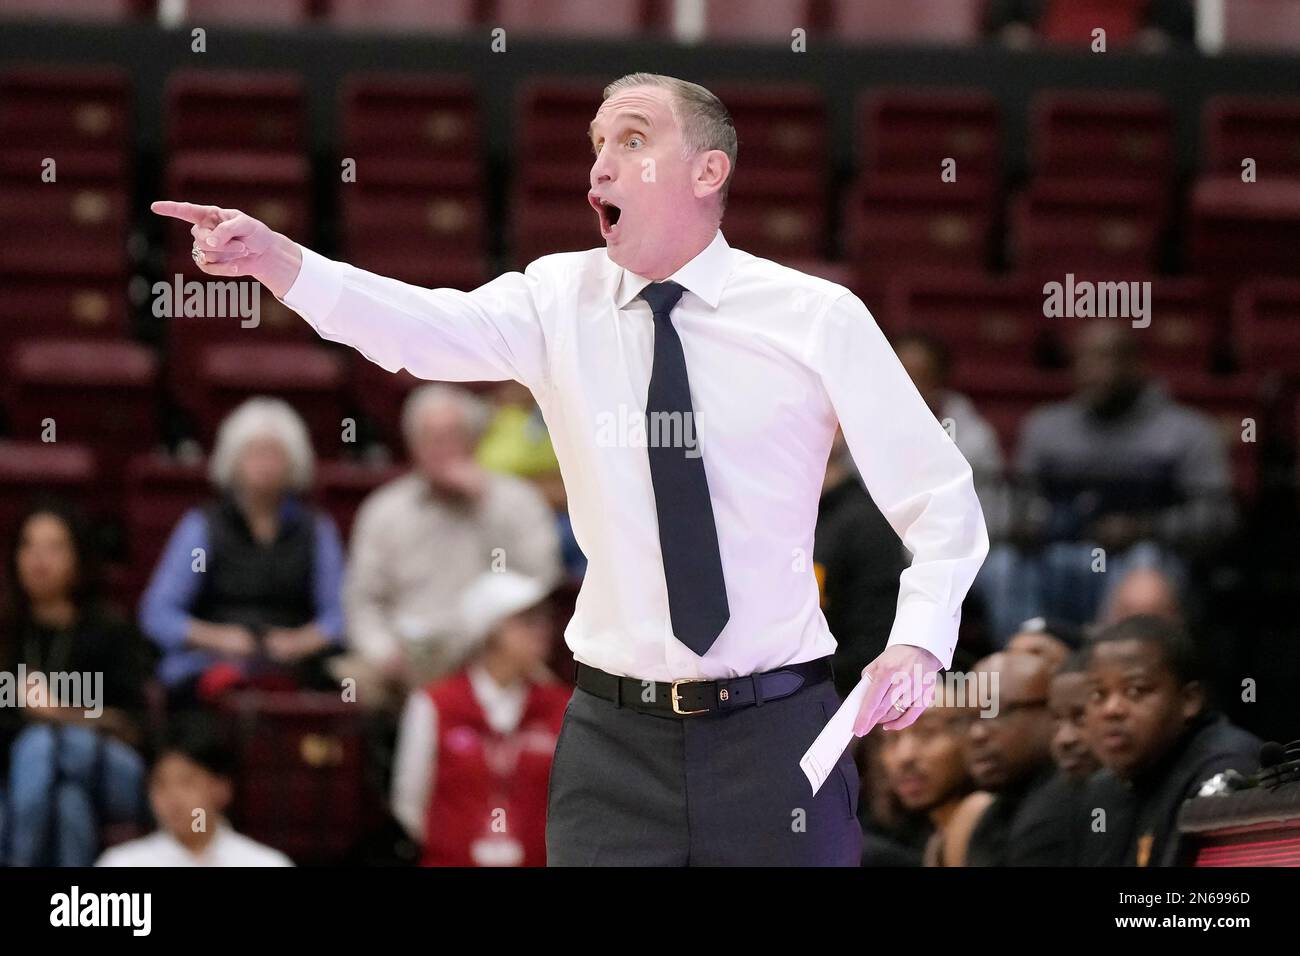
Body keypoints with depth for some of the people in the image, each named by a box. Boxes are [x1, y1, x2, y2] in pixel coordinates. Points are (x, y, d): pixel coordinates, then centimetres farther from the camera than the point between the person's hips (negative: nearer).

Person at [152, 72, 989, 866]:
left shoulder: (817, 318, -1)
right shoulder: (559, 302, 3)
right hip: (615, 738, 1)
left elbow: (940, 496, 3)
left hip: (775, 732, -1)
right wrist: (274, 260, -33)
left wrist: (918, 641, -14)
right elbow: (423, 327, -16)